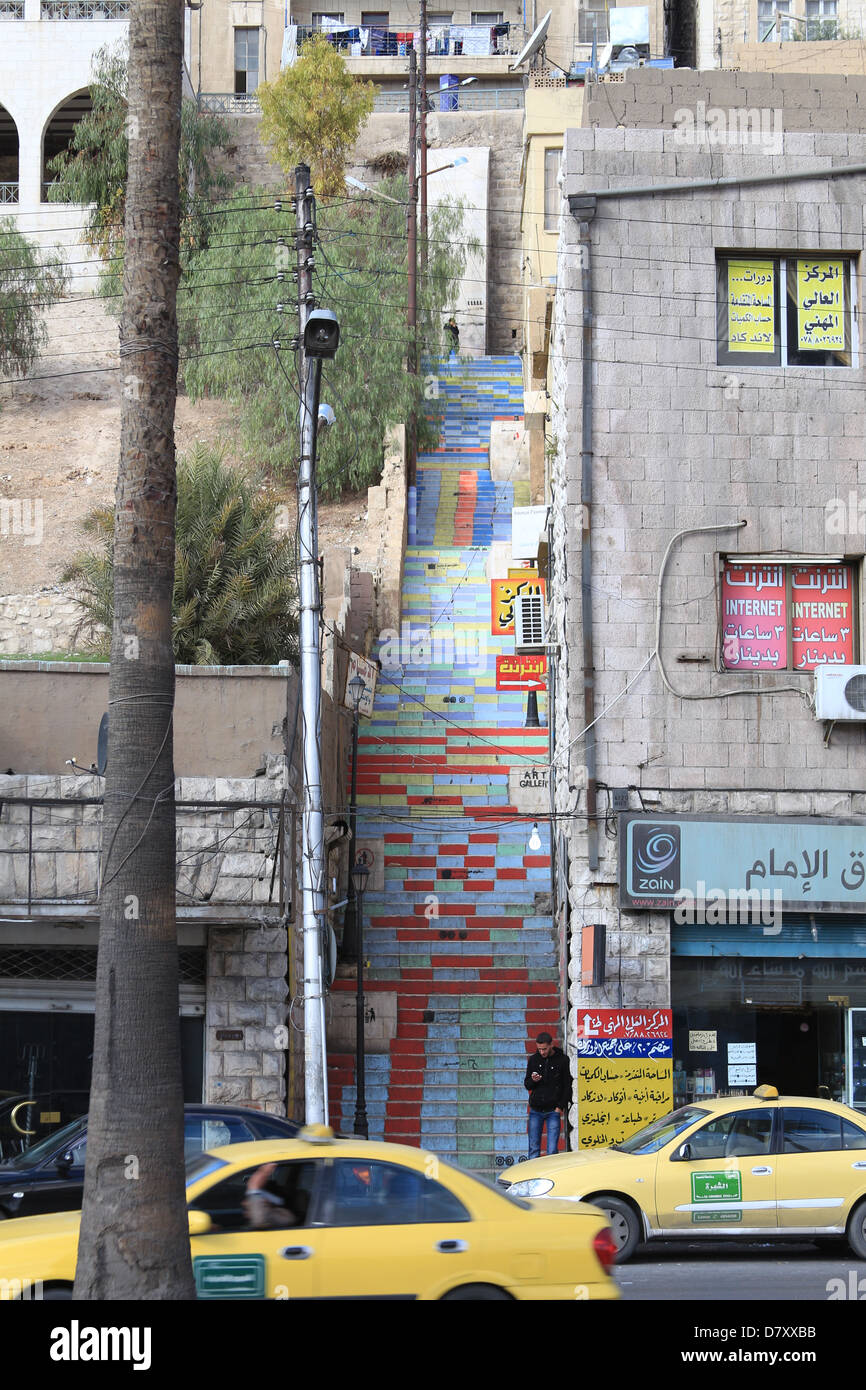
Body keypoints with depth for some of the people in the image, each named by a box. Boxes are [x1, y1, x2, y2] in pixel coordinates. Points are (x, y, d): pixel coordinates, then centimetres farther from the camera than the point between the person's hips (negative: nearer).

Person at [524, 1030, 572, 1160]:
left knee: (552, 1149, -6)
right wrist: (532, 1080, -11)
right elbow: (527, 1085, 12)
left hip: (553, 1110, -3)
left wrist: (560, 1107, -5)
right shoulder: (534, 1059, 7)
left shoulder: (562, 1060, -2)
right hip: (535, 1110, 3)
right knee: (534, 1148, 3)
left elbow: (567, 1086, 3)